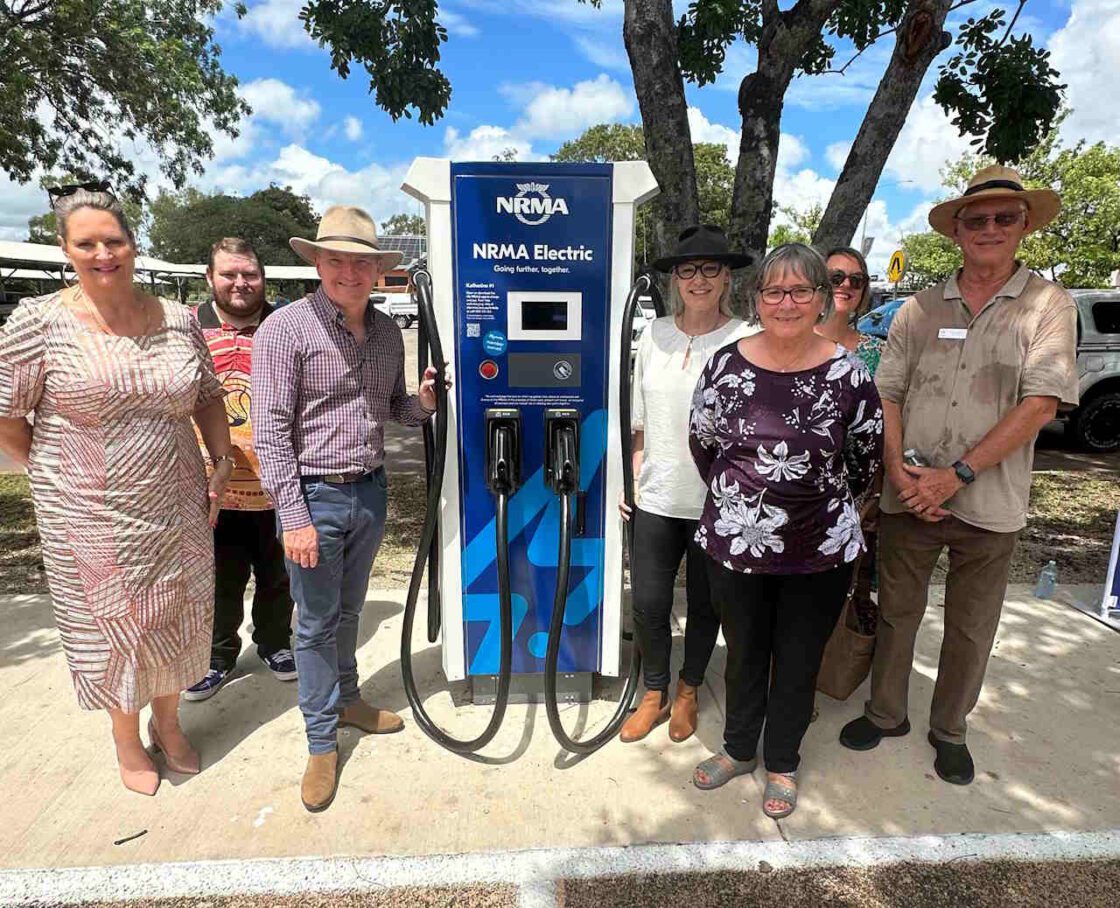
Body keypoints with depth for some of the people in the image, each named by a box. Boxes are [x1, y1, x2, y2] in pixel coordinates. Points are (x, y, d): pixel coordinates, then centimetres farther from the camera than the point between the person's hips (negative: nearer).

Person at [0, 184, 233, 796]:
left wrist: (222, 464, 4)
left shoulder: (176, 320, 1)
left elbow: (208, 397, 10)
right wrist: (53, 474, -1)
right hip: (91, 517, -3)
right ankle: (127, 742, 36)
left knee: (176, 618, 15)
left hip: (177, 509, 3)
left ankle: (167, 723, 41)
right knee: (112, 624, 12)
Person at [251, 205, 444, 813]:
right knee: (316, 622, 7)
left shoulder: (387, 332, 5)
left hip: (371, 491, 6)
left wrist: (423, 402, -7)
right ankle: (322, 743, 24)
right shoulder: (287, 327, -13)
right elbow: (270, 430, -16)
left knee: (349, 609, 21)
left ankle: (346, 699, 42)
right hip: (314, 496, -5)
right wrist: (294, 517, -19)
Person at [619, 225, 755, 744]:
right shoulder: (654, 336, 4)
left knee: (705, 603, 14)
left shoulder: (745, 341, -8)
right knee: (648, 602, 8)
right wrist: (632, 478, 7)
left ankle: (688, 692, 38)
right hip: (658, 496, 3)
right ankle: (654, 695, 33)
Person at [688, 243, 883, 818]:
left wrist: (827, 506, 10)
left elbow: (866, 458, 5)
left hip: (821, 554, 0)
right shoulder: (726, 365, -6)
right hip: (735, 546, 1)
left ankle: (782, 764, 39)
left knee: (799, 662, 16)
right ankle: (738, 749, 42)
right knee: (744, 653, 19)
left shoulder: (847, 373, -8)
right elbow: (702, 444, 6)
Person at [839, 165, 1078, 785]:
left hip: (989, 506, -1)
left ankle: (949, 730, 34)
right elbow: (887, 393, 3)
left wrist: (957, 474, -18)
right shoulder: (920, 309, 6)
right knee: (895, 613, 14)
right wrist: (898, 470, -12)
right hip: (908, 498, 2)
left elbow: (1040, 405, -11)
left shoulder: (1047, 305, -2)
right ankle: (885, 713, 34)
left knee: (970, 630, 13)